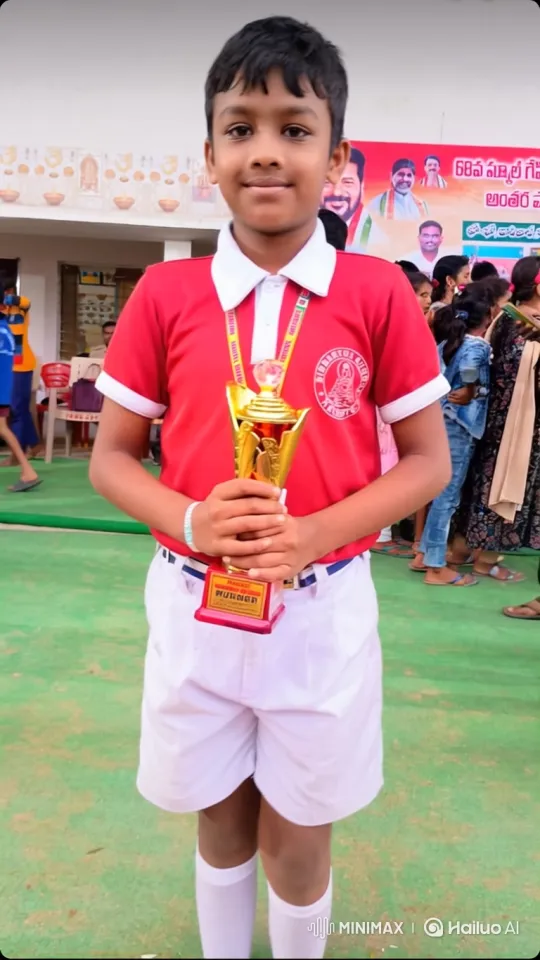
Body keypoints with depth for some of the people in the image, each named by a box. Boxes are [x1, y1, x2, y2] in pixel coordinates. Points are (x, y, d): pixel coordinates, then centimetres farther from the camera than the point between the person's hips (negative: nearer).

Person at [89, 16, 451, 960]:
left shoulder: (377, 291, -7)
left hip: (322, 608, -1)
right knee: (220, 819, 24)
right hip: (193, 606, 2)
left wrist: (316, 532, -18)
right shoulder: (164, 293, -3)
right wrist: (192, 520, -17)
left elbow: (428, 461, -3)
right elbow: (110, 457, 2)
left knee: (298, 838, 18)